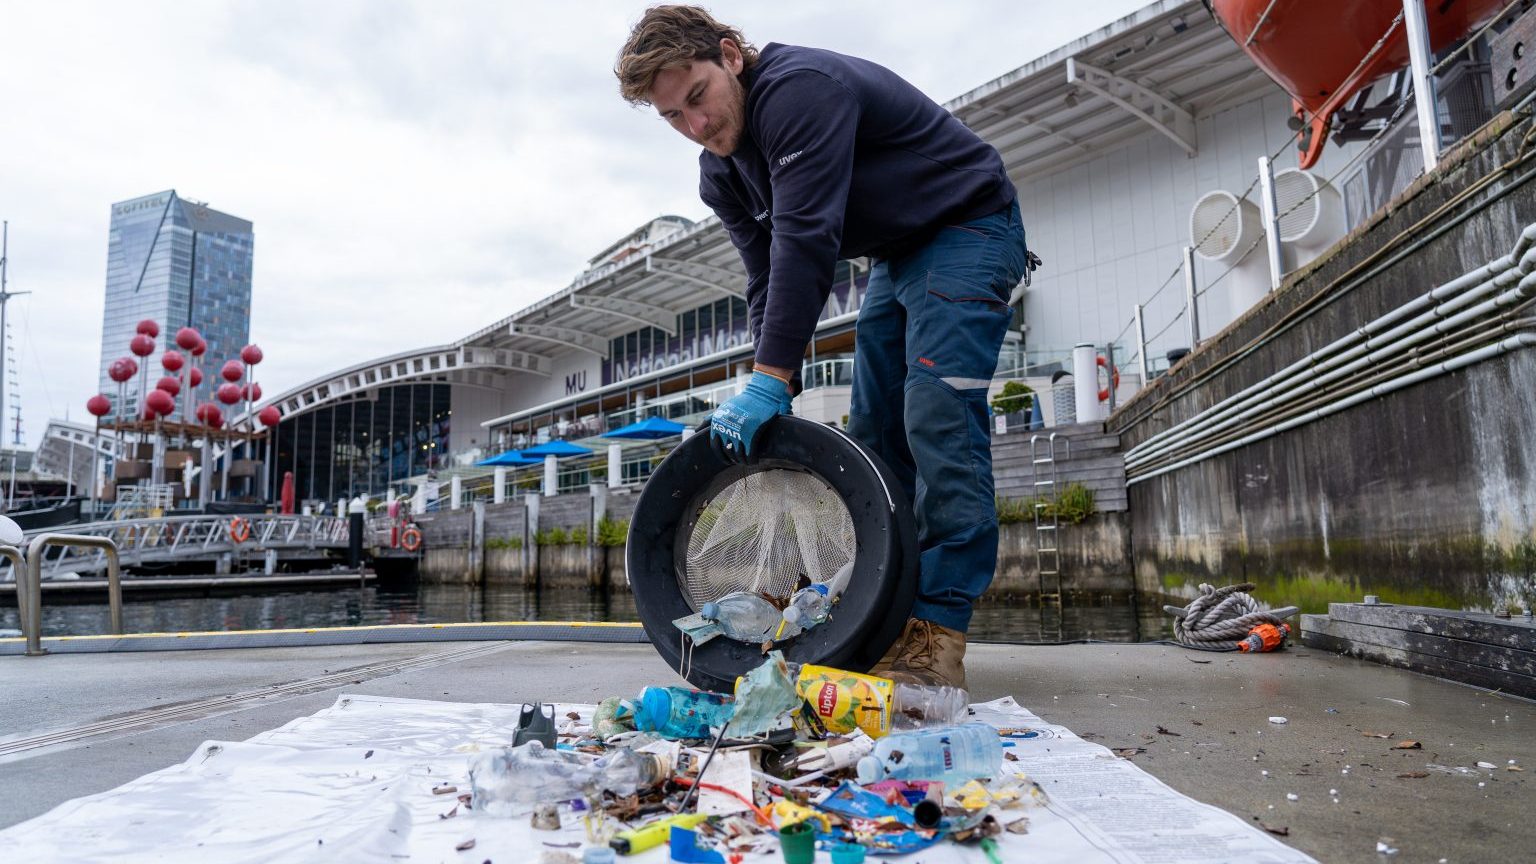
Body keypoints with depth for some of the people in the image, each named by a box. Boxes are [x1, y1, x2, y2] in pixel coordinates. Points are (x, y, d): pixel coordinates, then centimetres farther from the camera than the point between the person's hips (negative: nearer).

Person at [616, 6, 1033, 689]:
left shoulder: (800, 89, -27)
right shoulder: (720, 177, 1)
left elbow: (806, 241, -34)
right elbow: (768, 282, -1)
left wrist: (768, 381, -35)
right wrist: (771, 393, -12)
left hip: (969, 229, -9)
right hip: (897, 257, 9)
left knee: (938, 420, -21)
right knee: (872, 433, 3)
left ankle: (937, 637, -18)